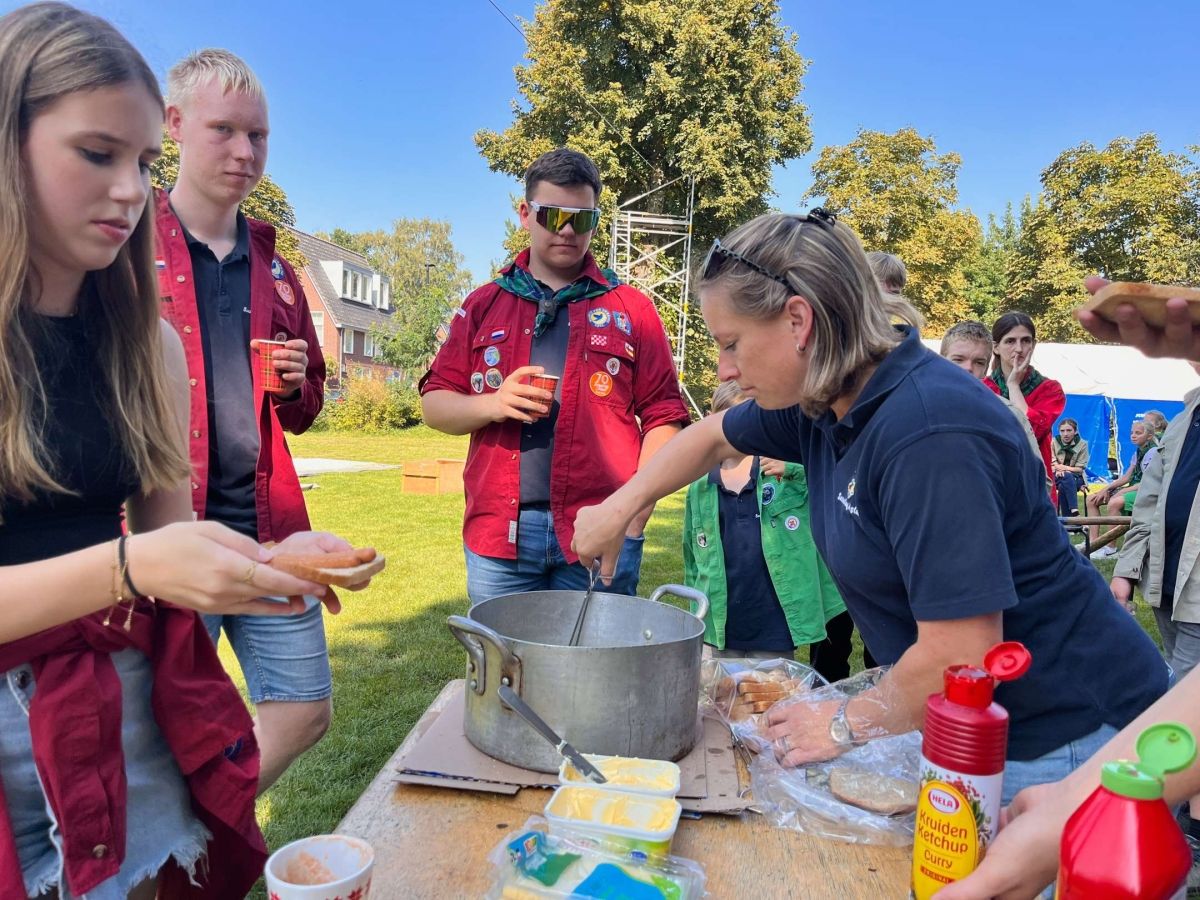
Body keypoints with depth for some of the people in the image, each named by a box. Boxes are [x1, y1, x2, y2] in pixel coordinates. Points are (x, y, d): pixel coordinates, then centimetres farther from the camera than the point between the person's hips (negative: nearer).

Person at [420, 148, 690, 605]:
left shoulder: (631, 309, 7)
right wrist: (492, 404, -11)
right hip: (498, 532, 2)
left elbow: (662, 417, 3)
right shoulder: (484, 305, 12)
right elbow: (434, 405, 10)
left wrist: (636, 514, -7)